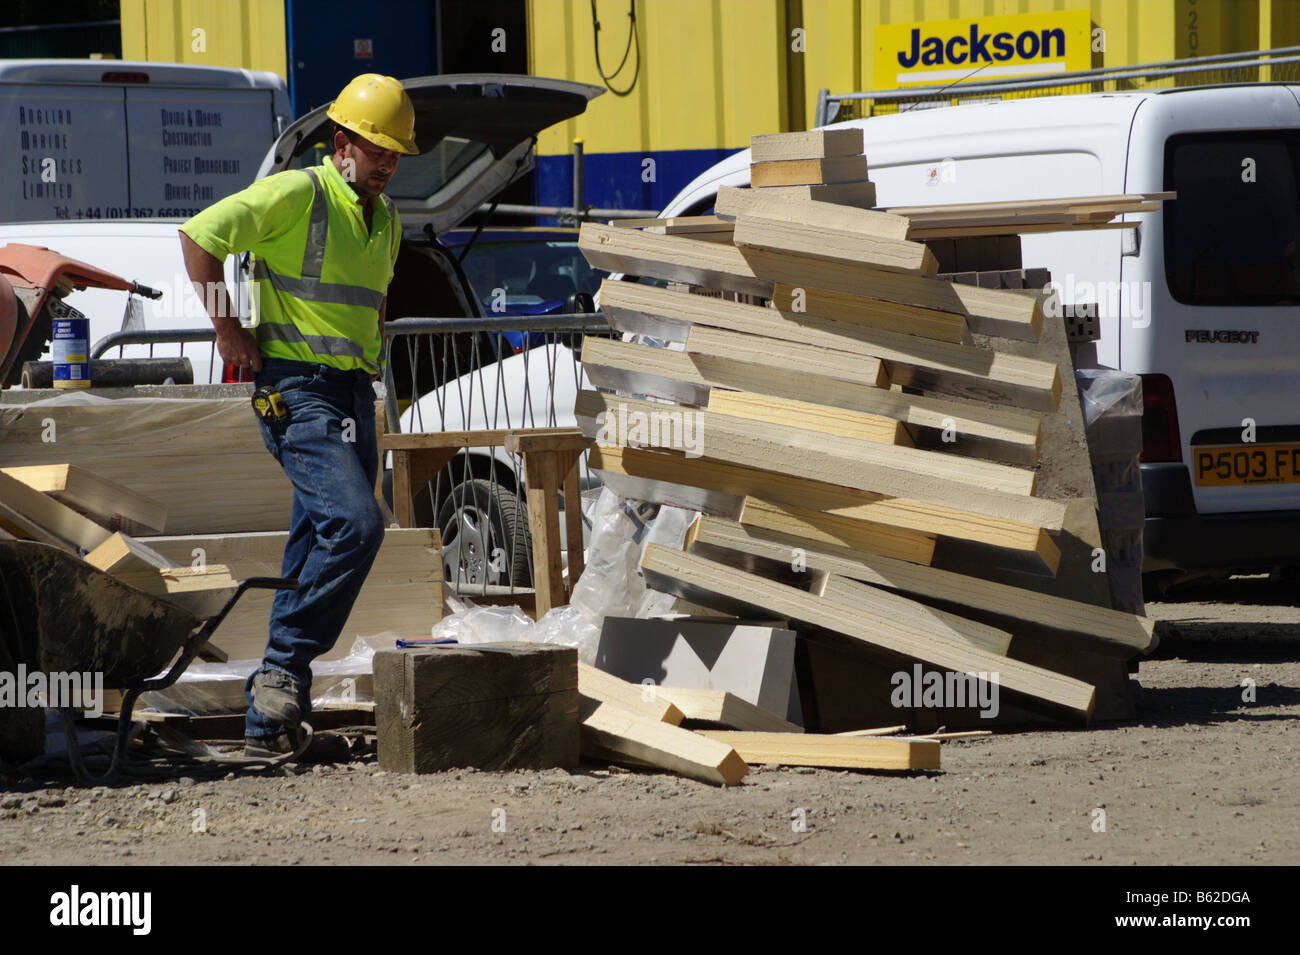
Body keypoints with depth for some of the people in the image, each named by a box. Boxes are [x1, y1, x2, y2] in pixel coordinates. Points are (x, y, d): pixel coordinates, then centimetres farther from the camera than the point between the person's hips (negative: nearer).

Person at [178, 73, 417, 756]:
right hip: (296, 388, -8)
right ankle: (283, 668, -14)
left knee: (319, 547, 6)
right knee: (355, 524, -24)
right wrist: (227, 329, -13)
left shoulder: (385, 219, 17)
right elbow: (199, 235, -11)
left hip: (354, 394, 8)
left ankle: (270, 716, 11)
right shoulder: (295, 195, -9)